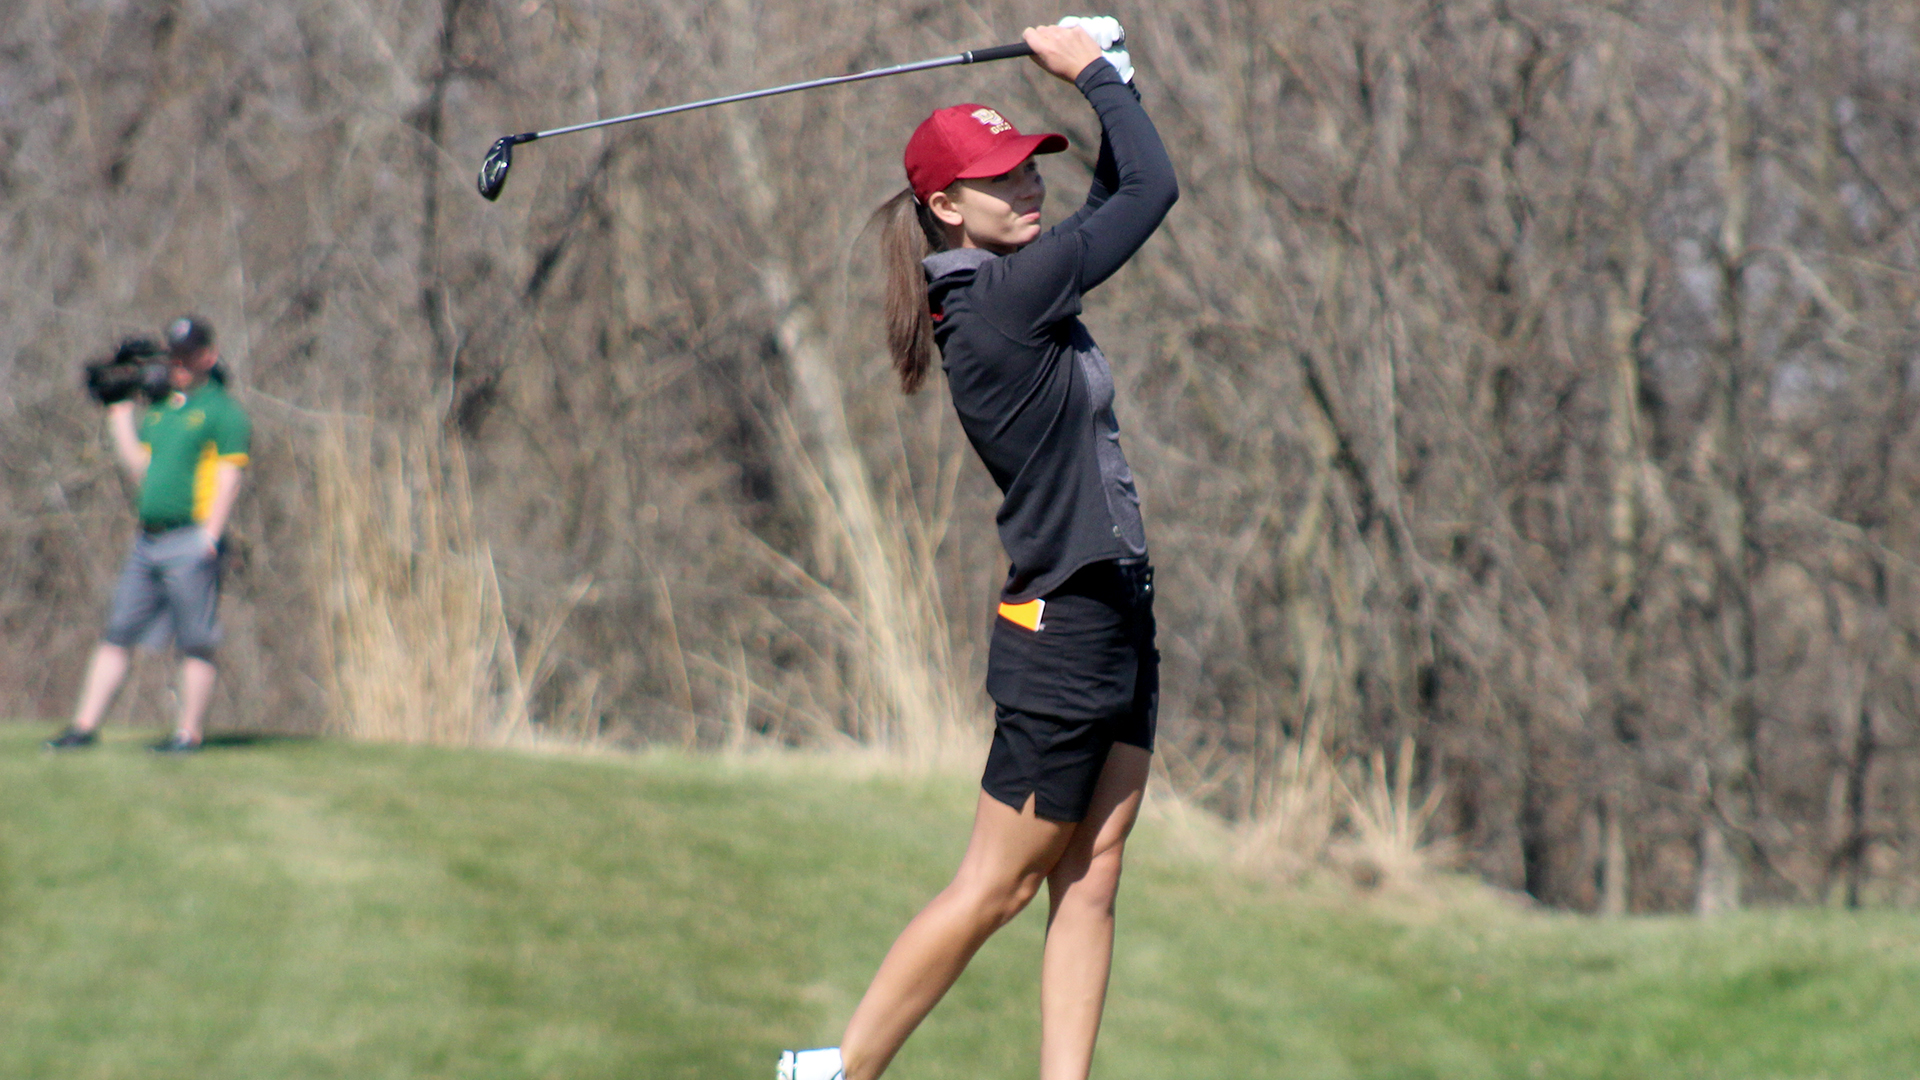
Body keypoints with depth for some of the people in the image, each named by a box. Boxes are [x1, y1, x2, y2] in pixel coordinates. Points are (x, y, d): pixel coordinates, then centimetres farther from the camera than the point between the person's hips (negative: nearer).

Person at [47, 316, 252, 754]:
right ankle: (85, 726, 8)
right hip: (147, 540, 7)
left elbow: (228, 477, -9)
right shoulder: (158, 411, 20)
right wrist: (119, 414, 14)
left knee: (195, 643, -4)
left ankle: (188, 733, -1)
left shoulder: (222, 411, -3)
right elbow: (140, 467, 17)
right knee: (117, 635, 6)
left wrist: (209, 536, -18)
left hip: (190, 541, -7)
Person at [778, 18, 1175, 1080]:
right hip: (1063, 629, -9)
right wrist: (1093, 72, -1)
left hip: (1116, 623, 9)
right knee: (995, 888, -2)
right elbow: (1152, 189, -14)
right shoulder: (1002, 301, -17)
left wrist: (1107, 77, 10)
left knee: (1090, 881, 5)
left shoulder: (1014, 292, 9)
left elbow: (1115, 195, 23)